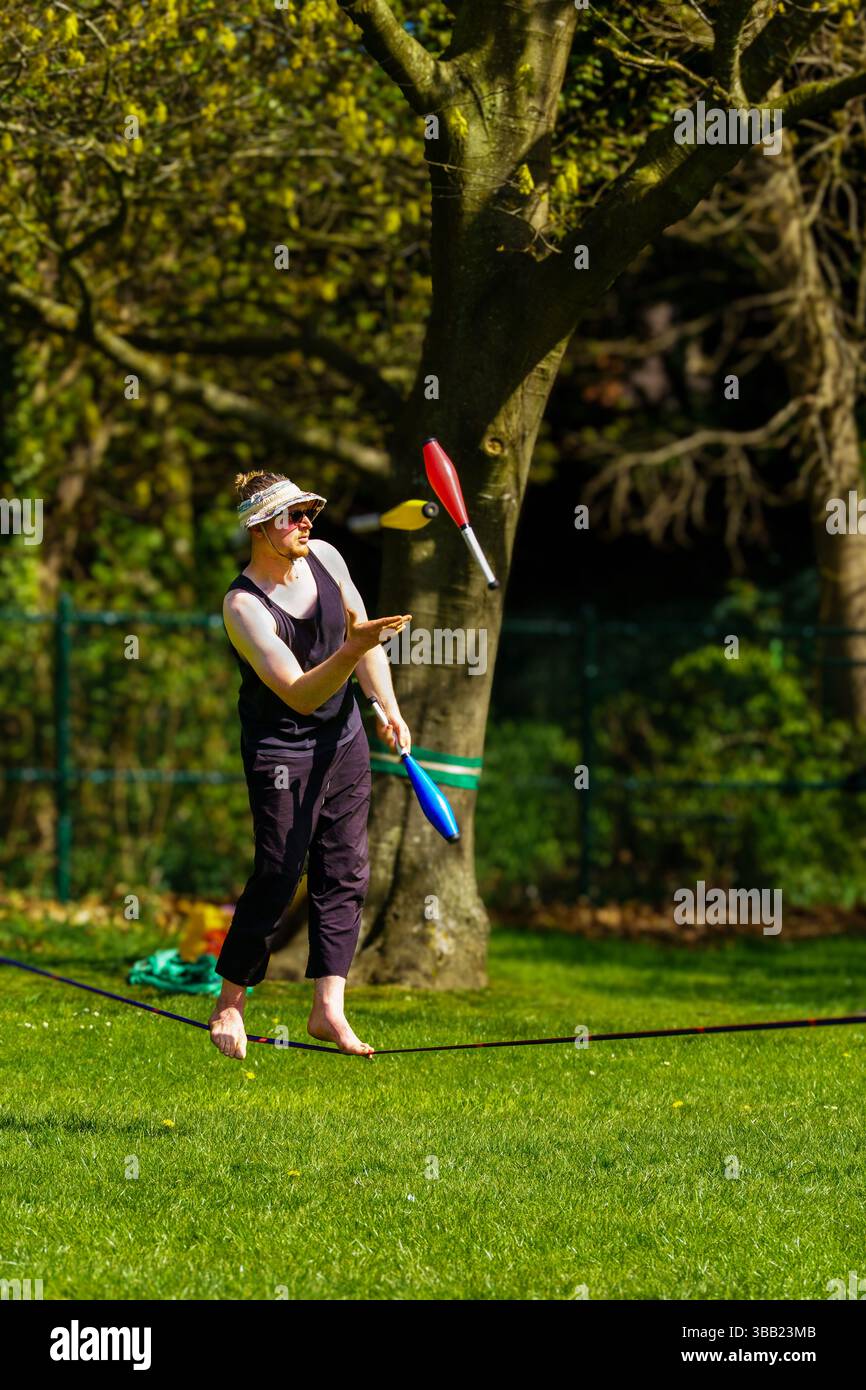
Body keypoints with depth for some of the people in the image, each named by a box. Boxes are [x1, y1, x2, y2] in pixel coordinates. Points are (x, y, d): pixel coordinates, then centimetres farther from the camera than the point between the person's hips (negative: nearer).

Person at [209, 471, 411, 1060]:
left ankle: (328, 1010, 8)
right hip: (281, 751, -6)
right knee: (278, 879, -5)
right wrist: (355, 648, -45)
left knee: (346, 874, 4)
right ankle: (229, 1005, 11)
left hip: (345, 739, 6)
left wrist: (390, 709, 4)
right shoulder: (243, 606, -23)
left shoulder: (324, 557, -4)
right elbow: (300, 695, -31)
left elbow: (364, 633, 11)